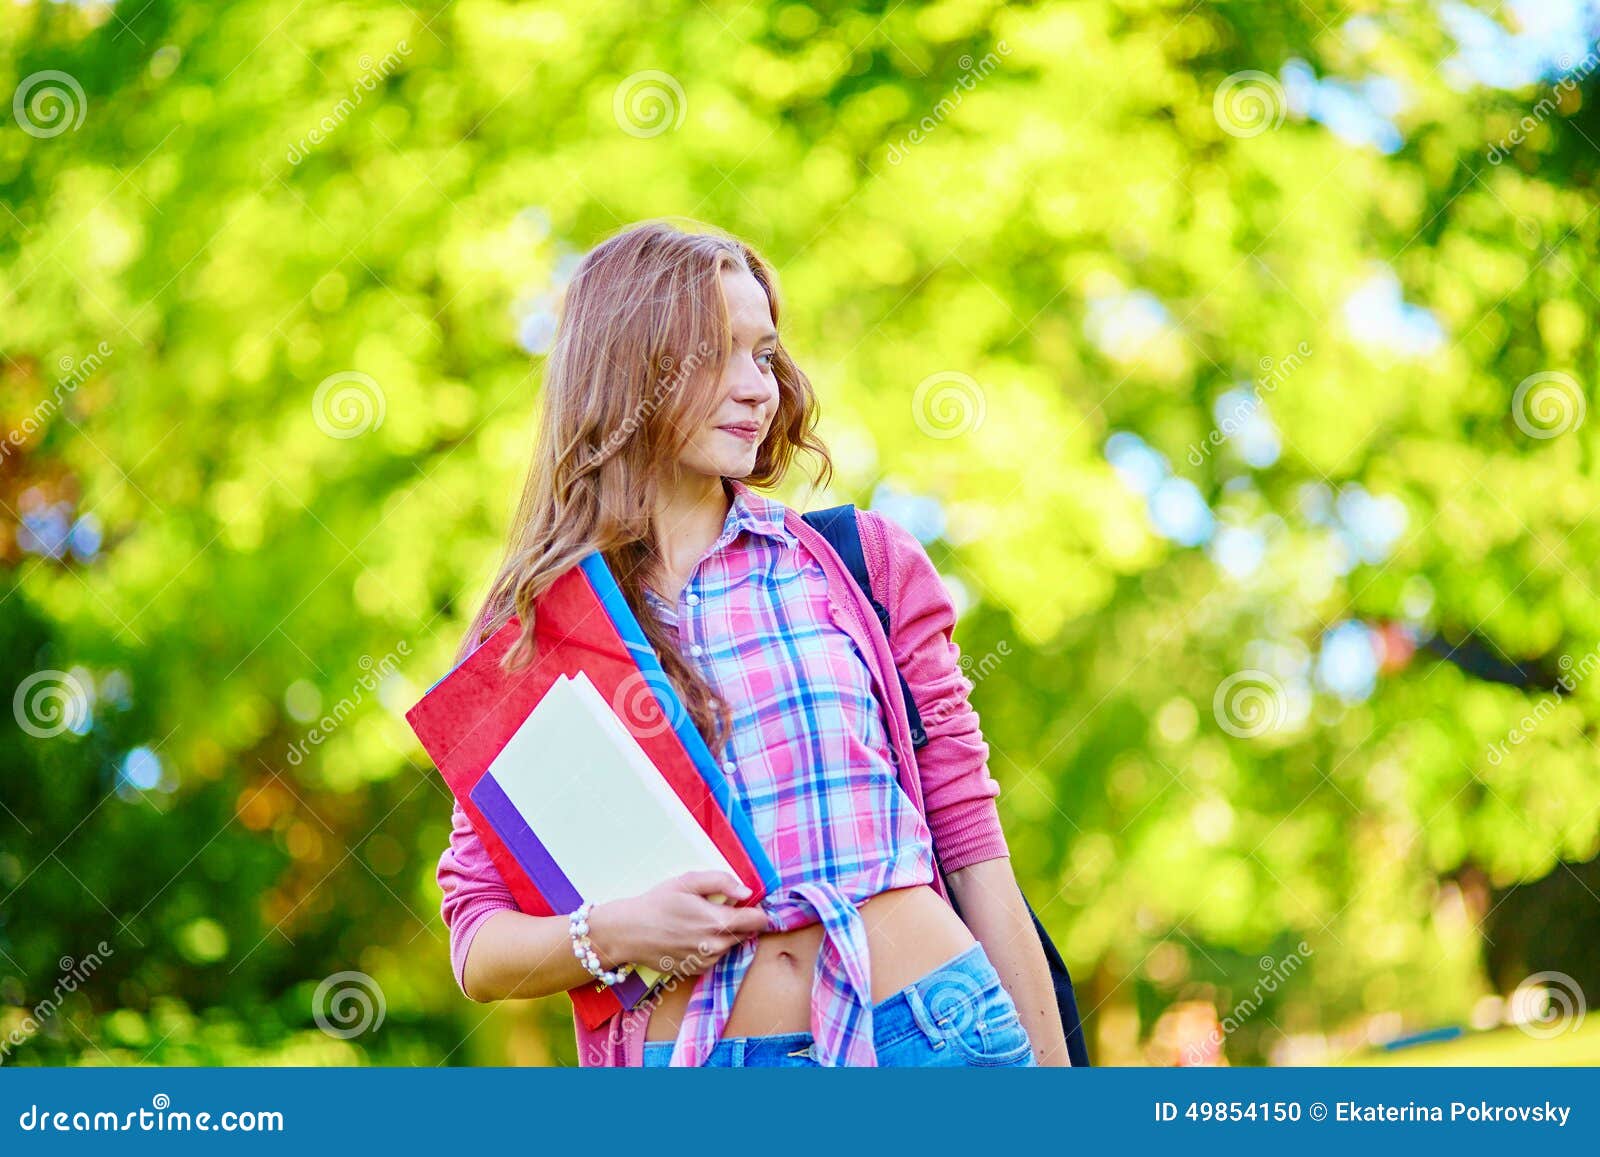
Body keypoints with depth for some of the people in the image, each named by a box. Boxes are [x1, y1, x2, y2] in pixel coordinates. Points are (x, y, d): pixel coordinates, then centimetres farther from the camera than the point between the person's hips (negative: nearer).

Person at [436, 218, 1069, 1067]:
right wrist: (605, 937, -15)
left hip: (932, 1029, 1)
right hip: (690, 1052, 0)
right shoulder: (530, 629, 4)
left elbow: (975, 853, 7)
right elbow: (478, 946, 4)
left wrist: (1053, 1067, 4)